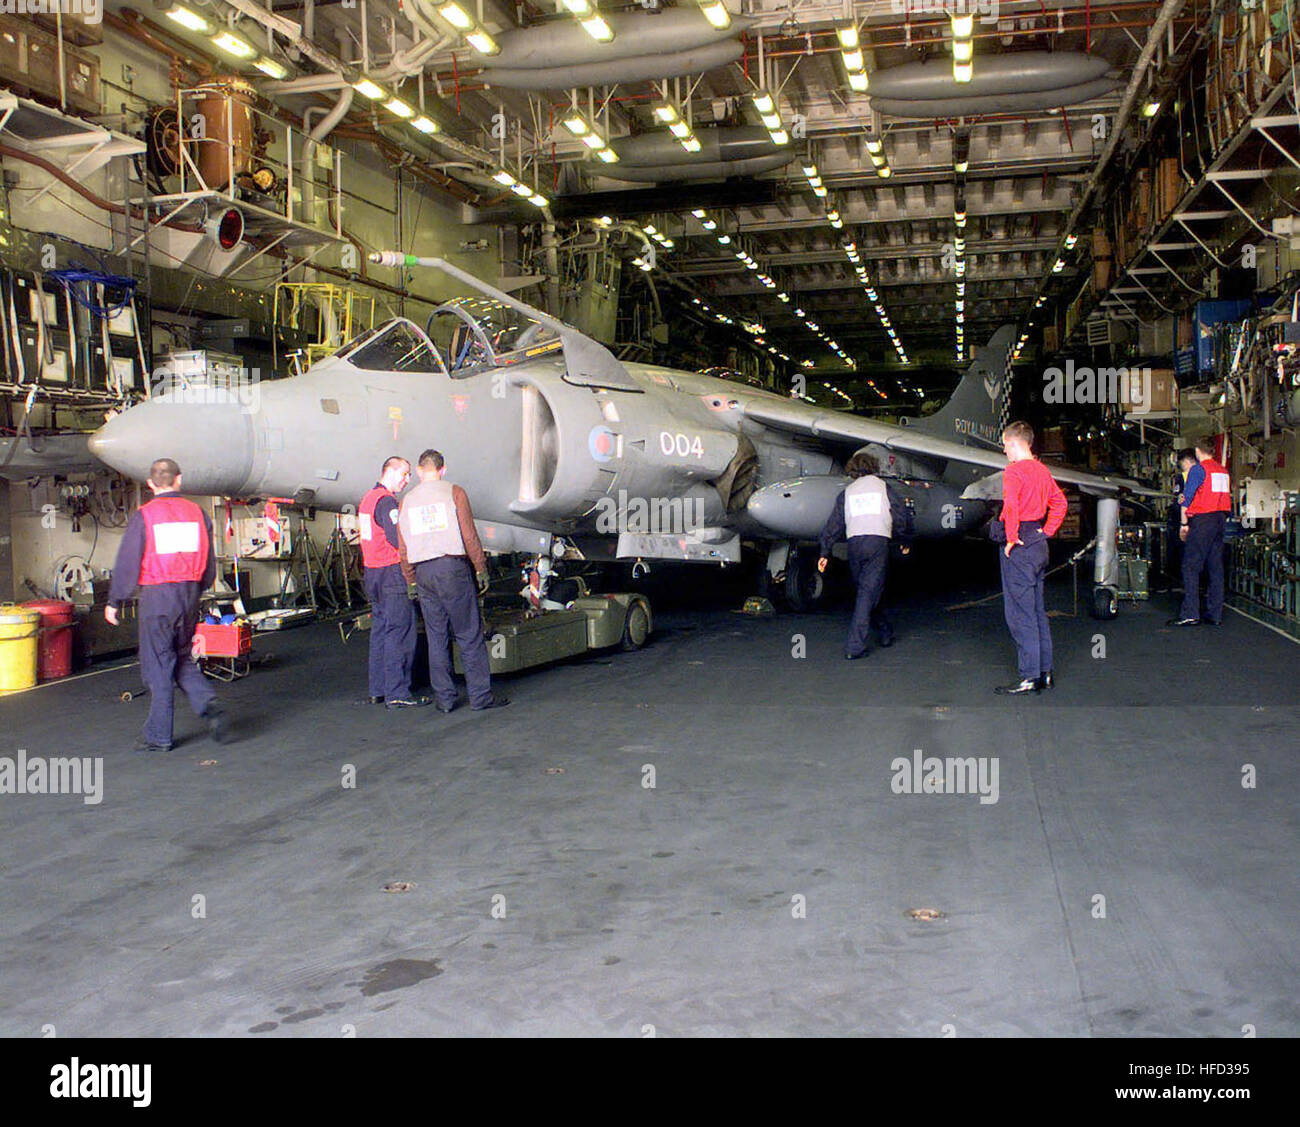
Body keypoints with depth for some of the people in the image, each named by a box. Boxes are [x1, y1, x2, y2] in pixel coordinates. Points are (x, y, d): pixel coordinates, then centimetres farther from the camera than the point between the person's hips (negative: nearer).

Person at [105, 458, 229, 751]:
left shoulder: (144, 516, -8)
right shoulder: (197, 513, 5)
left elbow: (127, 563, -6)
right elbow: (209, 563, 9)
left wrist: (114, 602, 2)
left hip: (157, 596, -4)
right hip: (189, 594, 4)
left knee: (158, 665, 3)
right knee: (184, 660, 17)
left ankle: (158, 736, 10)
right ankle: (210, 707, -4)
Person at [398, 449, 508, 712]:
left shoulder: (407, 501, 11)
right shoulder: (454, 492, -1)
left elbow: (403, 549, 11)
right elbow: (469, 536, -6)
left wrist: (411, 581, 18)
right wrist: (481, 570, 0)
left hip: (422, 572, 4)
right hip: (452, 566, -4)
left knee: (436, 637, 9)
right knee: (470, 635, -1)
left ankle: (444, 698, 11)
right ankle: (480, 695, 0)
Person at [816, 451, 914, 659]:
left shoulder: (847, 492, 16)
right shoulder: (884, 488, 11)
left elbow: (834, 524, 10)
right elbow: (902, 516, 7)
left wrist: (825, 552, 11)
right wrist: (905, 541, 22)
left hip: (854, 543, 3)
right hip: (878, 541, -2)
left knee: (865, 590, 18)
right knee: (869, 593, -6)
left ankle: (885, 632, 28)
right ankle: (855, 646, -13)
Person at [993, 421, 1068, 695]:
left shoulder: (1014, 470, -13)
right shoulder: (1042, 470, 14)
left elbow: (1011, 505, -28)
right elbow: (1060, 503, 22)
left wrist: (1011, 538, -21)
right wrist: (1047, 531, 17)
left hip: (1019, 548, -9)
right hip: (1039, 544, 9)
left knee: (1019, 614, -6)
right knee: (1038, 611, 15)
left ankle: (1030, 678, -5)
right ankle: (1045, 672, 19)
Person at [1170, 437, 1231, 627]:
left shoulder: (1198, 469, -7)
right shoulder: (1223, 471, 13)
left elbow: (1186, 499, -9)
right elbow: (1225, 496, 16)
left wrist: (1184, 524, -4)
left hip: (1202, 520, -7)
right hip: (1220, 519, 7)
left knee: (1191, 567, -6)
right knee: (1216, 567, 9)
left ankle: (1190, 614, -12)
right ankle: (1215, 614, 9)